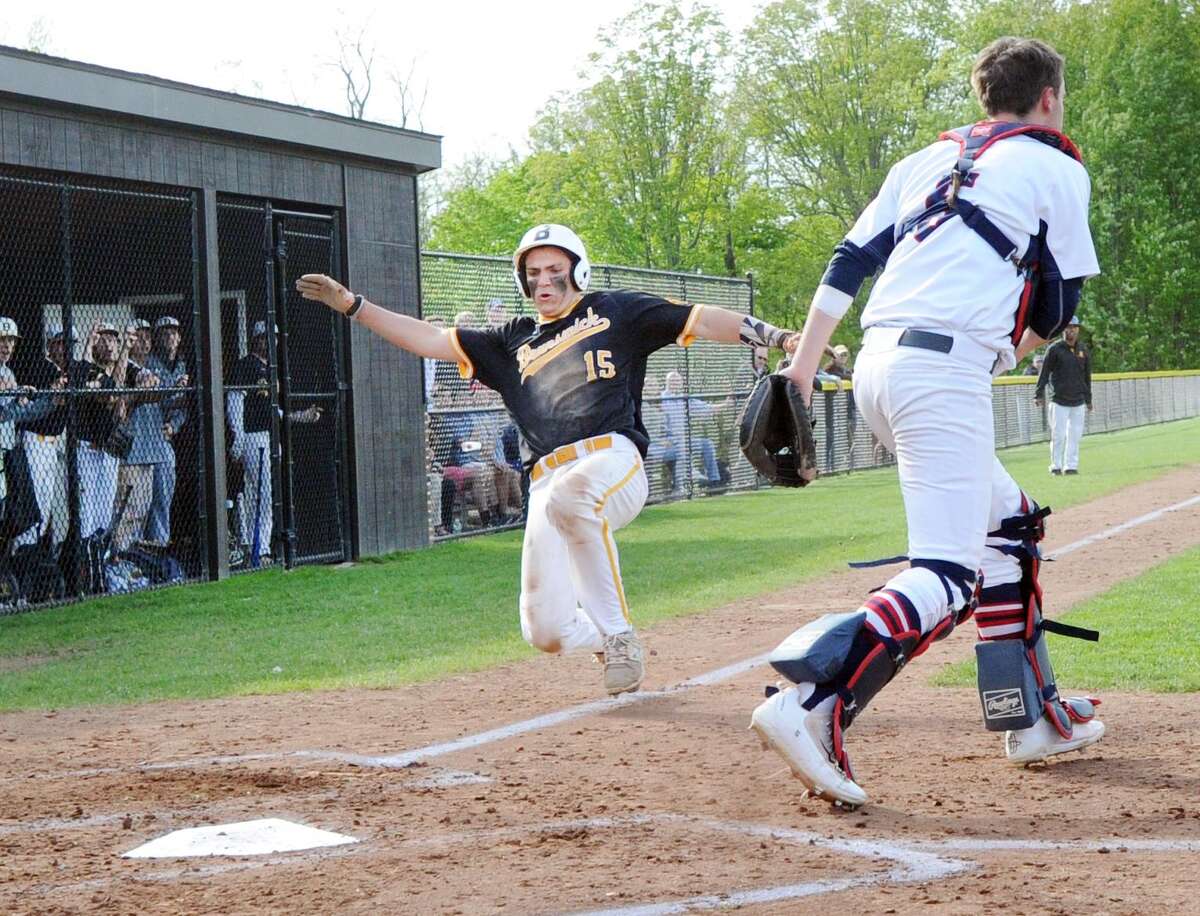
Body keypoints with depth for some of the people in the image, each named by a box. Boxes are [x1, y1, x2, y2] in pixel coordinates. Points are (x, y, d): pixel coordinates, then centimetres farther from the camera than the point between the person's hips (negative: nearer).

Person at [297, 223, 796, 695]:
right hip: (547, 484, 4)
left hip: (612, 460, -4)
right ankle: (614, 643, 26)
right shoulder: (513, 341, 28)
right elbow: (432, 341, 25)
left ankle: (618, 632, -26)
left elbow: (702, 321, 12)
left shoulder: (615, 311, 19)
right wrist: (351, 305, 18)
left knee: (569, 496, -42)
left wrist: (781, 337, 1)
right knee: (545, 631, -8)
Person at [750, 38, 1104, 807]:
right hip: (947, 371, -8)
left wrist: (802, 368, 15)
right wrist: (1012, 348, 27)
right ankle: (812, 704, -34)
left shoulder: (926, 162, 23)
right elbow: (1057, 311, 7)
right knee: (947, 574, -13)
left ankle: (1033, 718, 23)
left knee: (1010, 520, 23)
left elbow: (847, 265, 16)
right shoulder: (1057, 169, 9)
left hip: (876, 368, 8)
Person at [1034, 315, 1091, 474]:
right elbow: (1044, 372, -2)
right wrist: (1039, 394, -10)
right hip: (1059, 401, -4)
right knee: (1058, 435, -6)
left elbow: (1087, 376, 17)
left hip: (1078, 402, 4)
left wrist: (1088, 400, 18)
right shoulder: (1054, 349, -2)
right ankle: (1056, 466, 3)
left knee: (1075, 435, 3)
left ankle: (1071, 466, 10)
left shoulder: (1083, 350, 10)